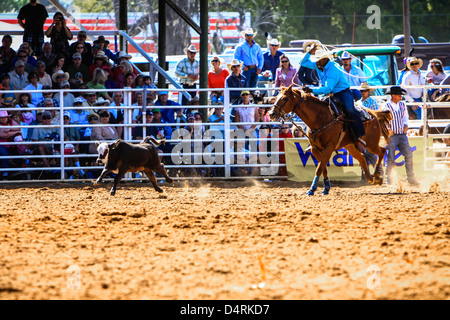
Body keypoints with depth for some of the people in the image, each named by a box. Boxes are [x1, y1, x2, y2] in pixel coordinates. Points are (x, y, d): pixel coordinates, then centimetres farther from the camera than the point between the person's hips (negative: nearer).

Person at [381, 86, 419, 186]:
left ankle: (411, 179, 9)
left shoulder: (402, 105, 8)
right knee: (390, 158, -2)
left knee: (408, 155, 0)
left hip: (402, 135, 5)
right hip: (391, 136, -5)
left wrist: (406, 125, 5)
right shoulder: (386, 106, -9)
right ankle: (389, 180, 7)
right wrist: (387, 130, -15)